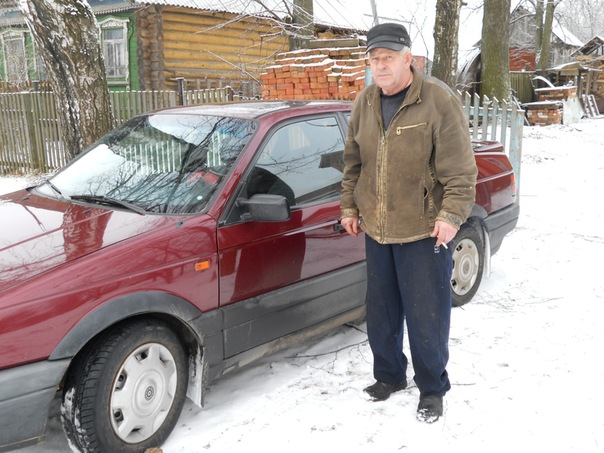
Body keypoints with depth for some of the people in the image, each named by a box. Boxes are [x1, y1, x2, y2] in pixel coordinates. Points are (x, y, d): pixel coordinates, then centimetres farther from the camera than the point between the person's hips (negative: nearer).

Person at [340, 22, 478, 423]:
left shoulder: (438, 100, -11)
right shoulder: (365, 103, 6)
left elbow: (460, 167, -12)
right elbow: (353, 163, 14)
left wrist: (452, 214, -18)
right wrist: (350, 207, 12)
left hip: (423, 233, -5)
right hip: (376, 231, 6)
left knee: (426, 316, 4)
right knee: (381, 313, 17)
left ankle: (432, 389, 25)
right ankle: (389, 375, 38)